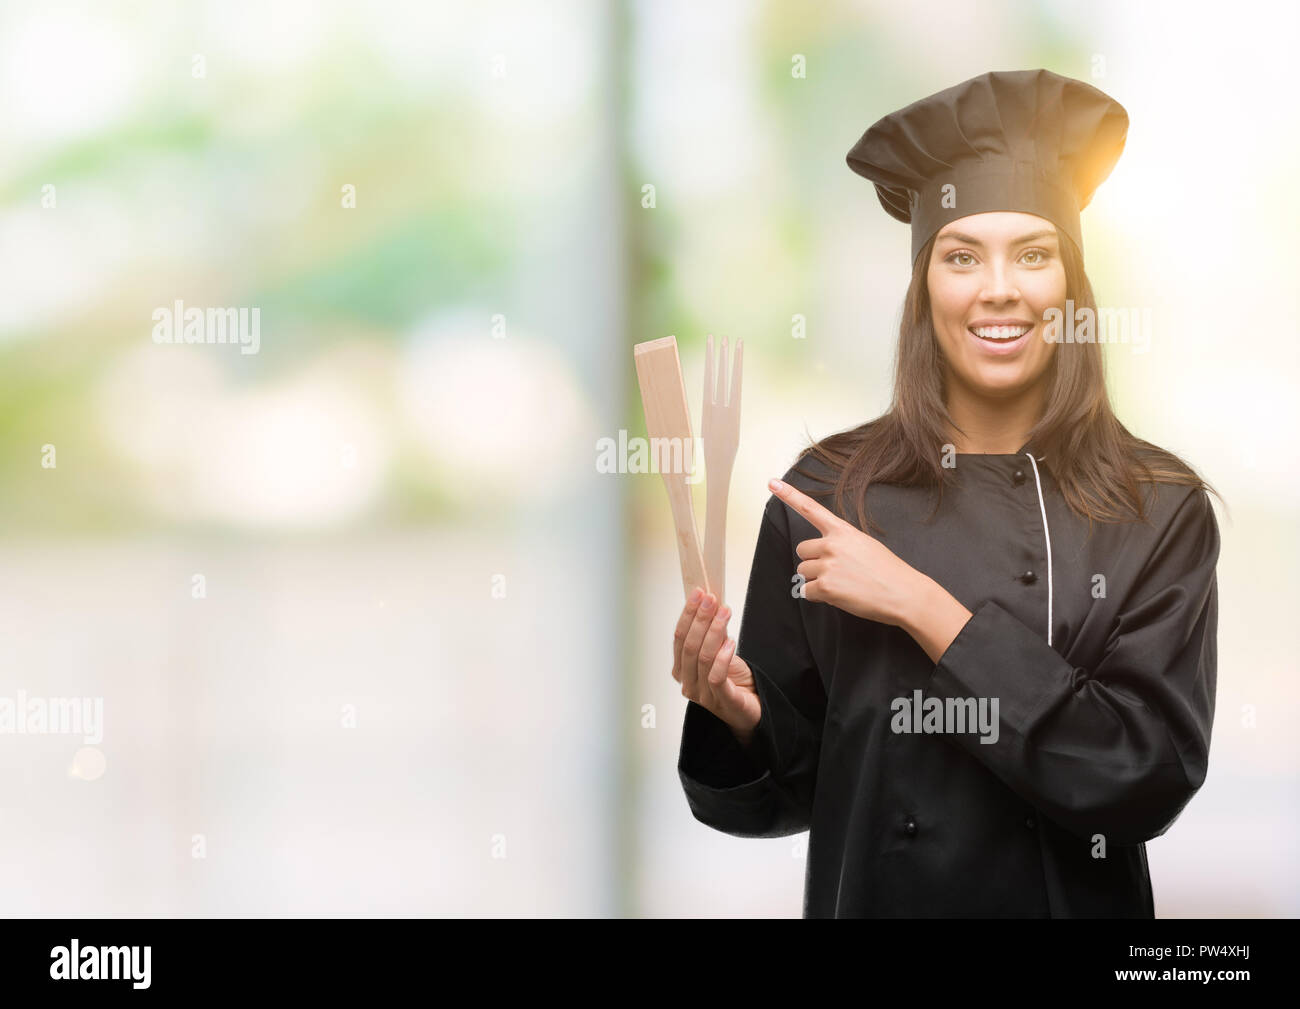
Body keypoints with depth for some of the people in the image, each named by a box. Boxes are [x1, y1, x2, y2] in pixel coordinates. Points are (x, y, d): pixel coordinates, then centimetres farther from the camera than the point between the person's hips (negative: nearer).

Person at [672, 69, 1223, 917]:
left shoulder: (1160, 511, -8)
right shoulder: (825, 493, -6)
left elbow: (1152, 779, -19)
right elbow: (791, 784, 0)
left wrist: (923, 609, -22)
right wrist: (740, 717, -22)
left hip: (1078, 899, 0)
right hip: (872, 894, 1)